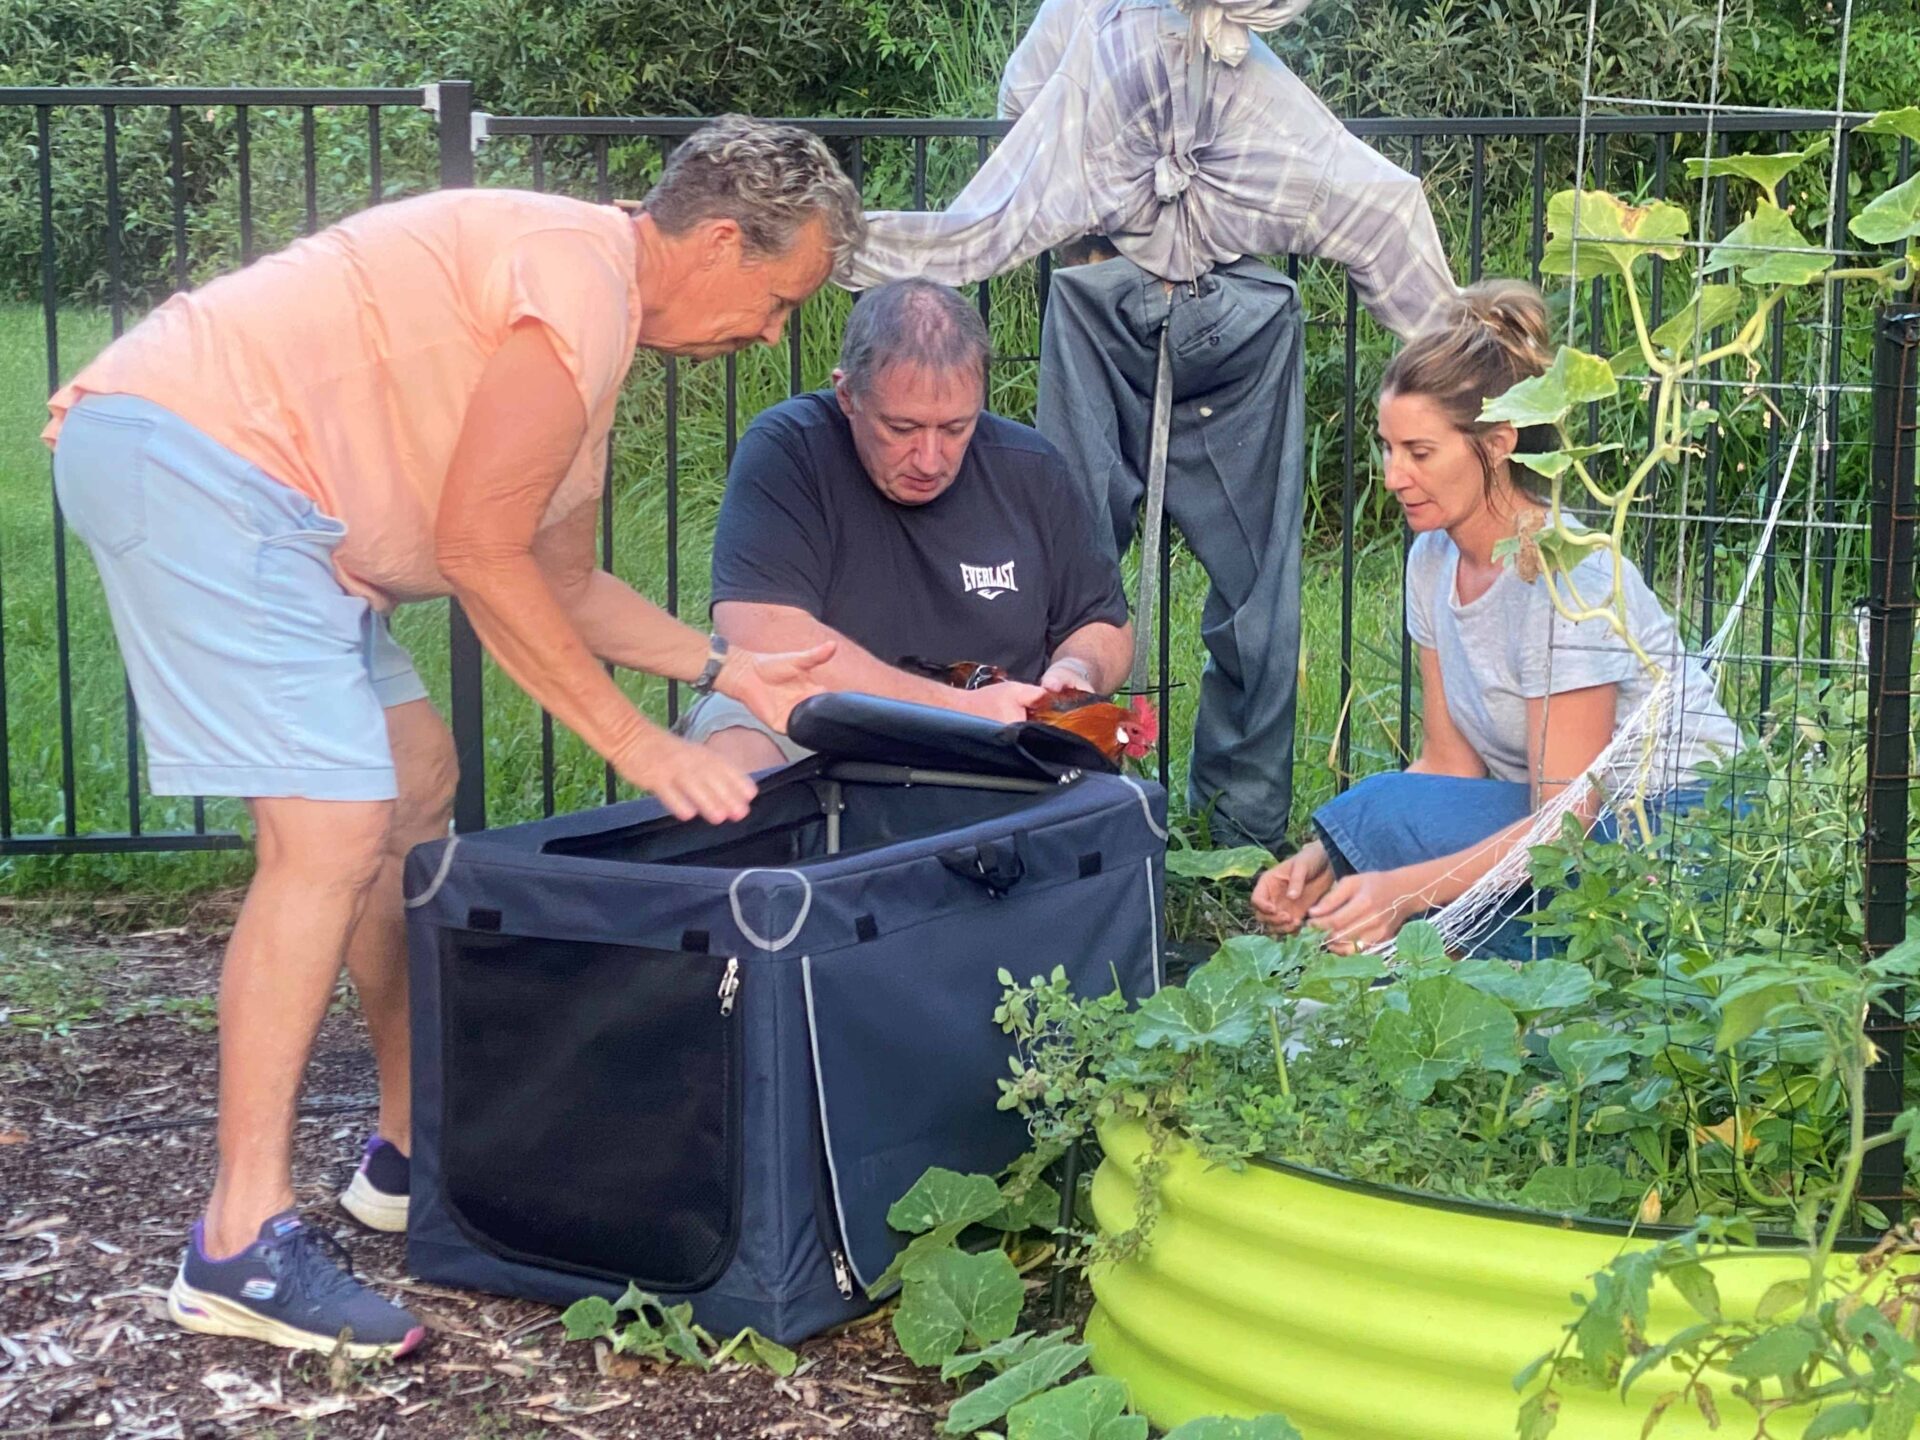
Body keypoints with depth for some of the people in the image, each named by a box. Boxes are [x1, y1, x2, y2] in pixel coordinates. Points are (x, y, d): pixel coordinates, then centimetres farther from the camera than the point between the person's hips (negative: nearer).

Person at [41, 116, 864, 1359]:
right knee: (332, 829, -16)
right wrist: (640, 745, -11)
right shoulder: (584, 275, -15)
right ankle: (244, 1244, -13)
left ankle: (413, 1152, 21)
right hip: (189, 452, -11)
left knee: (416, 781, 13)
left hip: (262, 498, 11)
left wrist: (725, 669, 14)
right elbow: (481, 552, -17)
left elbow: (559, 579, 23)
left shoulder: (597, 322, 18)